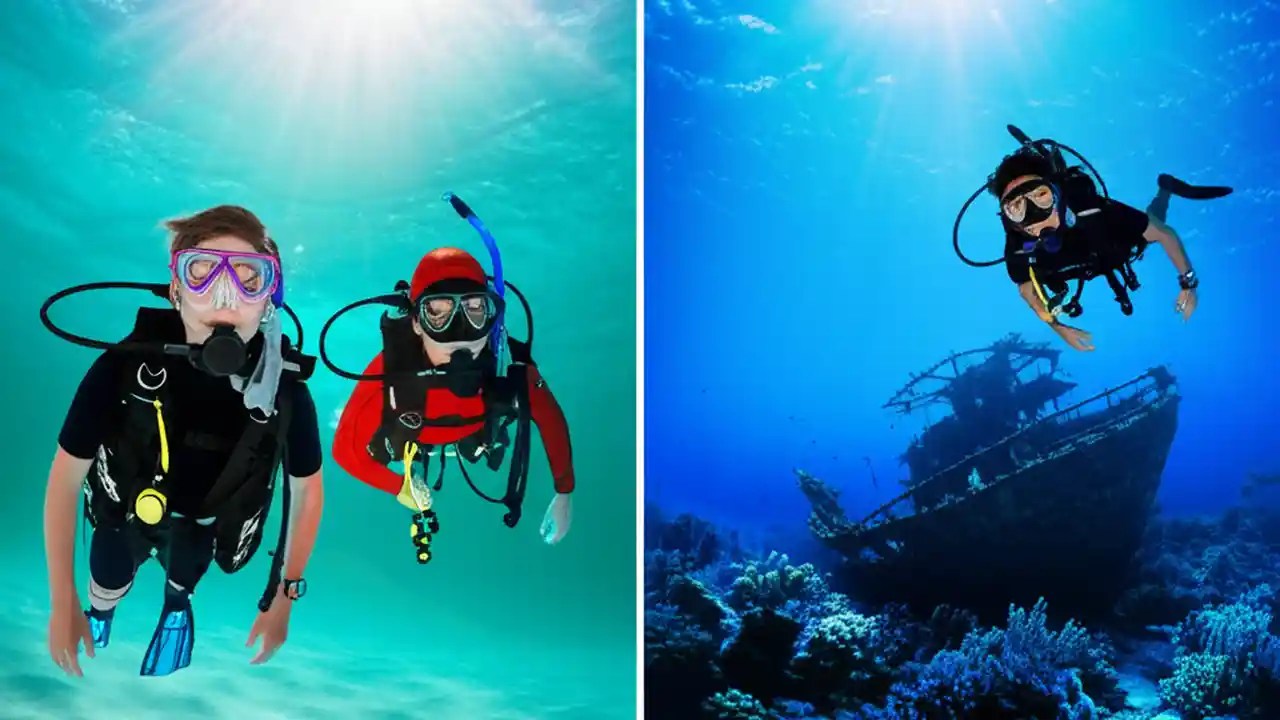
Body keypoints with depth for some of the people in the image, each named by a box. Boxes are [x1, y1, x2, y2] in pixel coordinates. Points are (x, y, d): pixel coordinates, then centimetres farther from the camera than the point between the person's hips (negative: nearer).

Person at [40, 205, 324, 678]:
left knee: (180, 589, 29)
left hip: (204, 523, 1)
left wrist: (284, 597, -10)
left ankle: (176, 604, 64)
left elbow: (307, 489, -15)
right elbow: (66, 478, -22)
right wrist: (62, 604, -19)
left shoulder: (284, 386, -32)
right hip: (126, 511, -1)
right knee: (104, 599, 22)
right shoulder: (125, 365, -36)